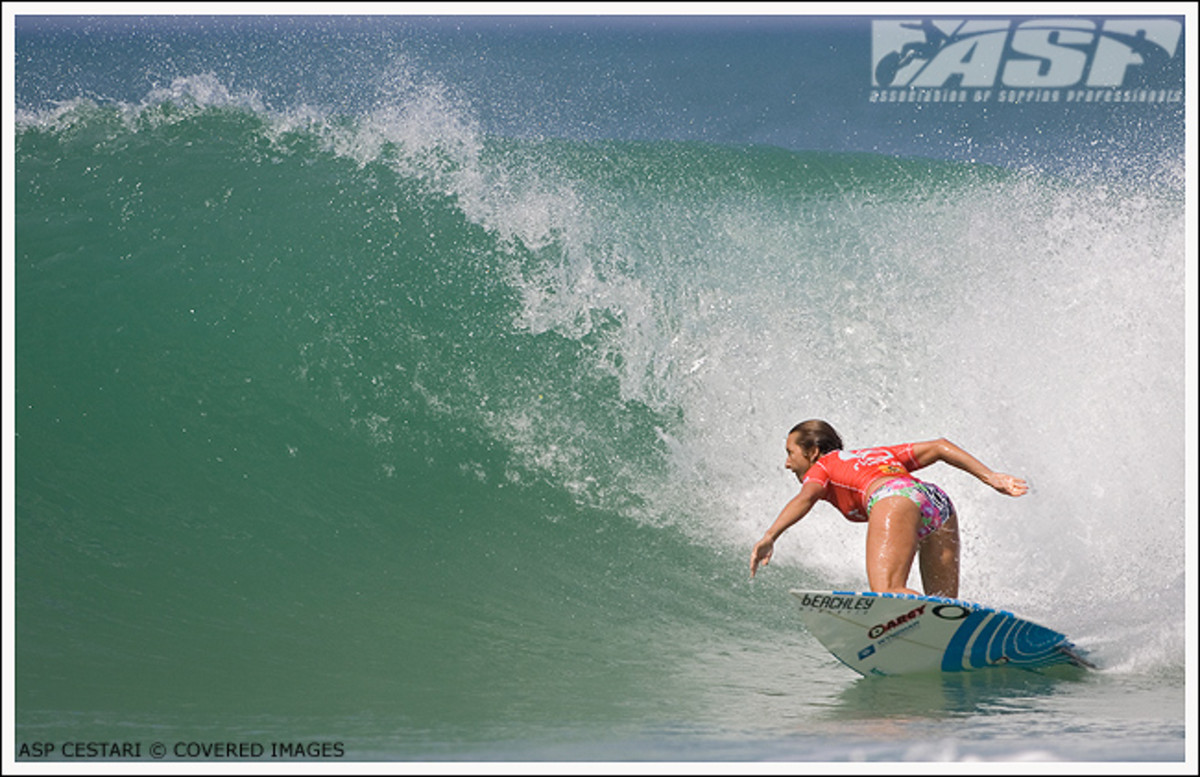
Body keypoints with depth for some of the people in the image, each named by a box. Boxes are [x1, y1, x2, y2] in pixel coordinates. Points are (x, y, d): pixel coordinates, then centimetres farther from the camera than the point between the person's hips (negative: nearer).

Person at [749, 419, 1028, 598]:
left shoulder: (822, 466, 25)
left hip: (896, 500, -6)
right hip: (939, 502, 6)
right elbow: (938, 447, 29)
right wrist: (991, 477, 20)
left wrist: (770, 537, -11)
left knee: (887, 597, -23)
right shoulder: (878, 455, 40)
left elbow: (805, 497, 2)